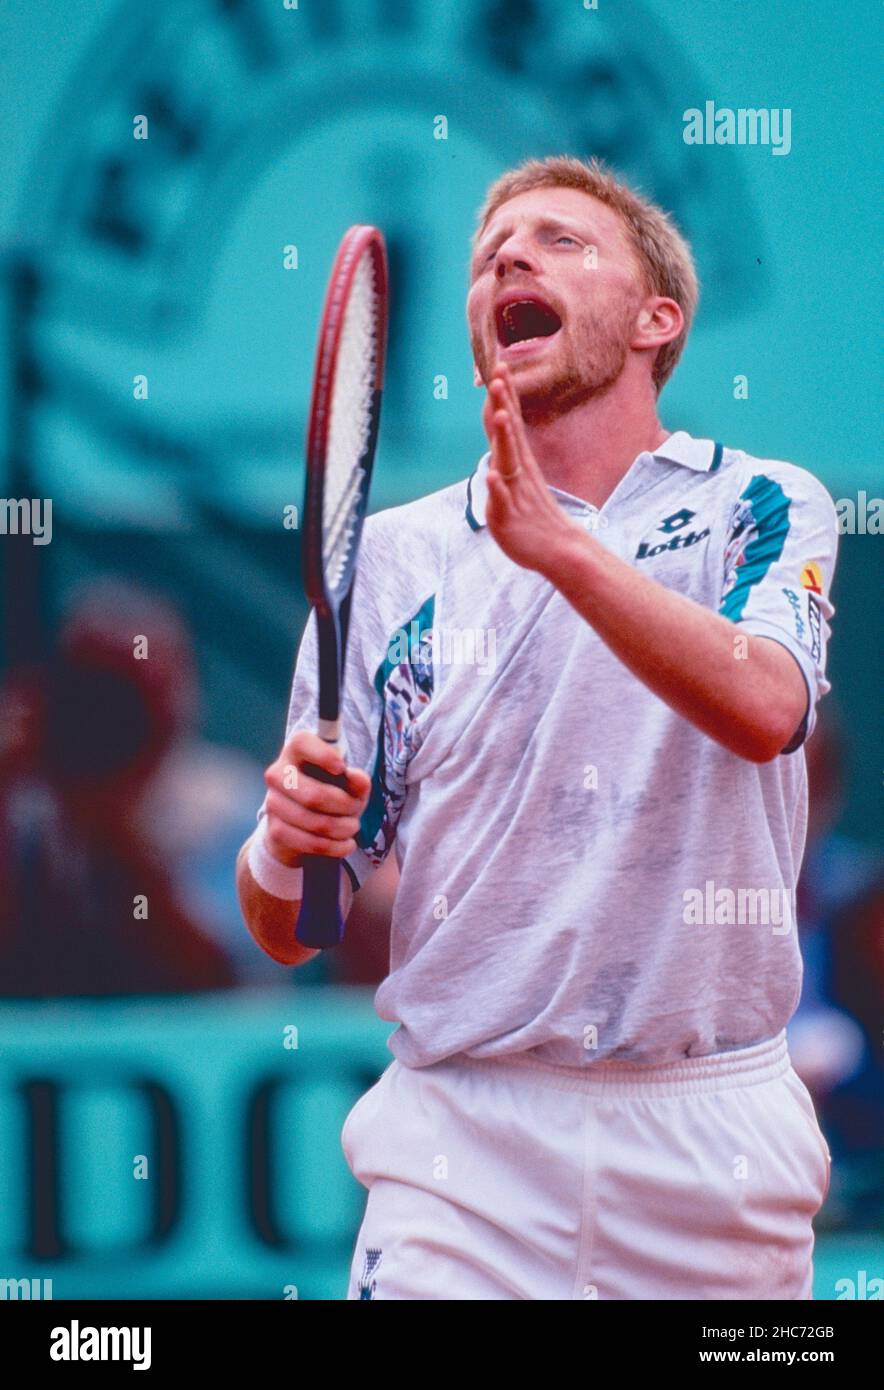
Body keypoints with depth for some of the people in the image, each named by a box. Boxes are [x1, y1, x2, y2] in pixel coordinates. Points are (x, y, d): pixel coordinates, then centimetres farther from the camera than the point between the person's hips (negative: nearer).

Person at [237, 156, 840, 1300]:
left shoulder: (766, 508, 4)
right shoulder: (394, 556, 8)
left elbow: (764, 710, -19)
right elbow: (285, 934, 8)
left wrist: (560, 544, -28)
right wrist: (286, 846, -15)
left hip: (714, 1131, -1)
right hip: (462, 1133, 1)